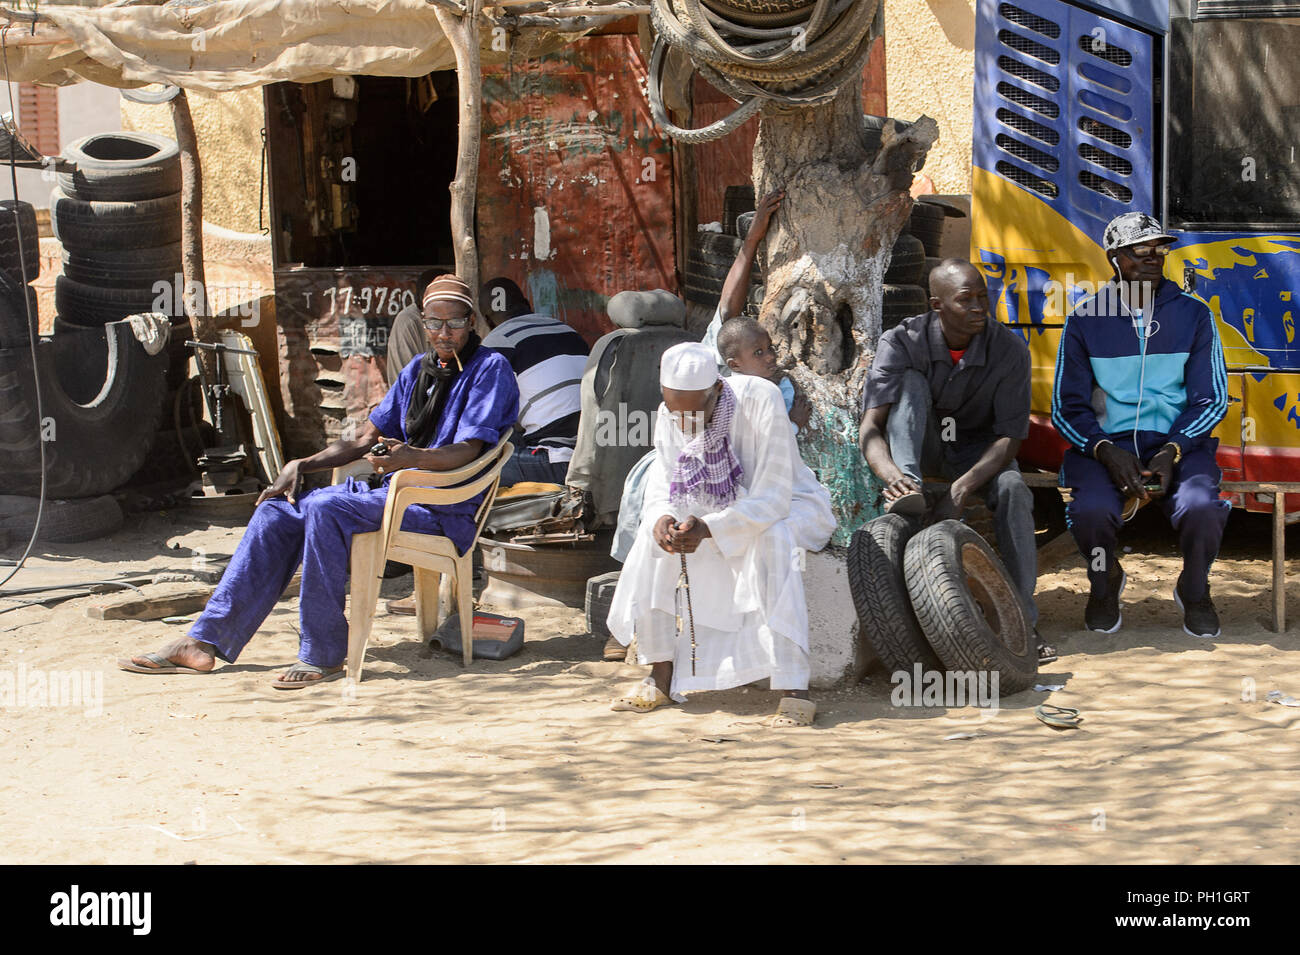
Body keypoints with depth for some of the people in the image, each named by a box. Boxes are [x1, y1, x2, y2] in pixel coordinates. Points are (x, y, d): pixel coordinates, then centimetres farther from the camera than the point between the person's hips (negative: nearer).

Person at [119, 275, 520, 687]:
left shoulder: (490, 369, -4)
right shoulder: (418, 370, 19)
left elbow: (468, 452, -18)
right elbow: (363, 440, 18)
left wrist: (414, 458, -37)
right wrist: (301, 465, 5)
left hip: (445, 505, -8)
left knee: (325, 509, -30)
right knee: (277, 511, -7)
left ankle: (323, 655, -25)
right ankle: (206, 641, -10)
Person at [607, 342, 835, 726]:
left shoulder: (759, 400, -29)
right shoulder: (668, 417, -11)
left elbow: (772, 499, -31)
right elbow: (661, 490, -8)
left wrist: (708, 528, -43)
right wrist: (662, 519, -33)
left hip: (791, 508, -5)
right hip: (725, 512, 5)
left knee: (771, 537, -37)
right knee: (656, 531, -18)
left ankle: (794, 690, -40)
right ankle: (661, 677, -11)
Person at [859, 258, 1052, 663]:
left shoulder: (1009, 349, -18)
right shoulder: (902, 342, -19)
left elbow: (1009, 437, -19)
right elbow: (871, 426, -28)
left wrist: (962, 487, -35)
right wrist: (890, 473, -50)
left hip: (977, 450, 0)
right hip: (918, 446, 0)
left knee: (1012, 489, -32)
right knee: (911, 381, -27)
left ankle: (1022, 619, -27)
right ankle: (908, 488, -45)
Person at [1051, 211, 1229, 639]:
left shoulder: (1193, 316, 5)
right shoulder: (1085, 321, 4)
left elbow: (1210, 400, 5)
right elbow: (1067, 407, 5)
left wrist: (1172, 451, -13)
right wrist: (1106, 451, -15)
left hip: (1179, 443, 0)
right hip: (1105, 443, 0)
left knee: (1201, 507, -31)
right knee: (1092, 510, -32)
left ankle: (1194, 591, 3)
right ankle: (1104, 584, 5)